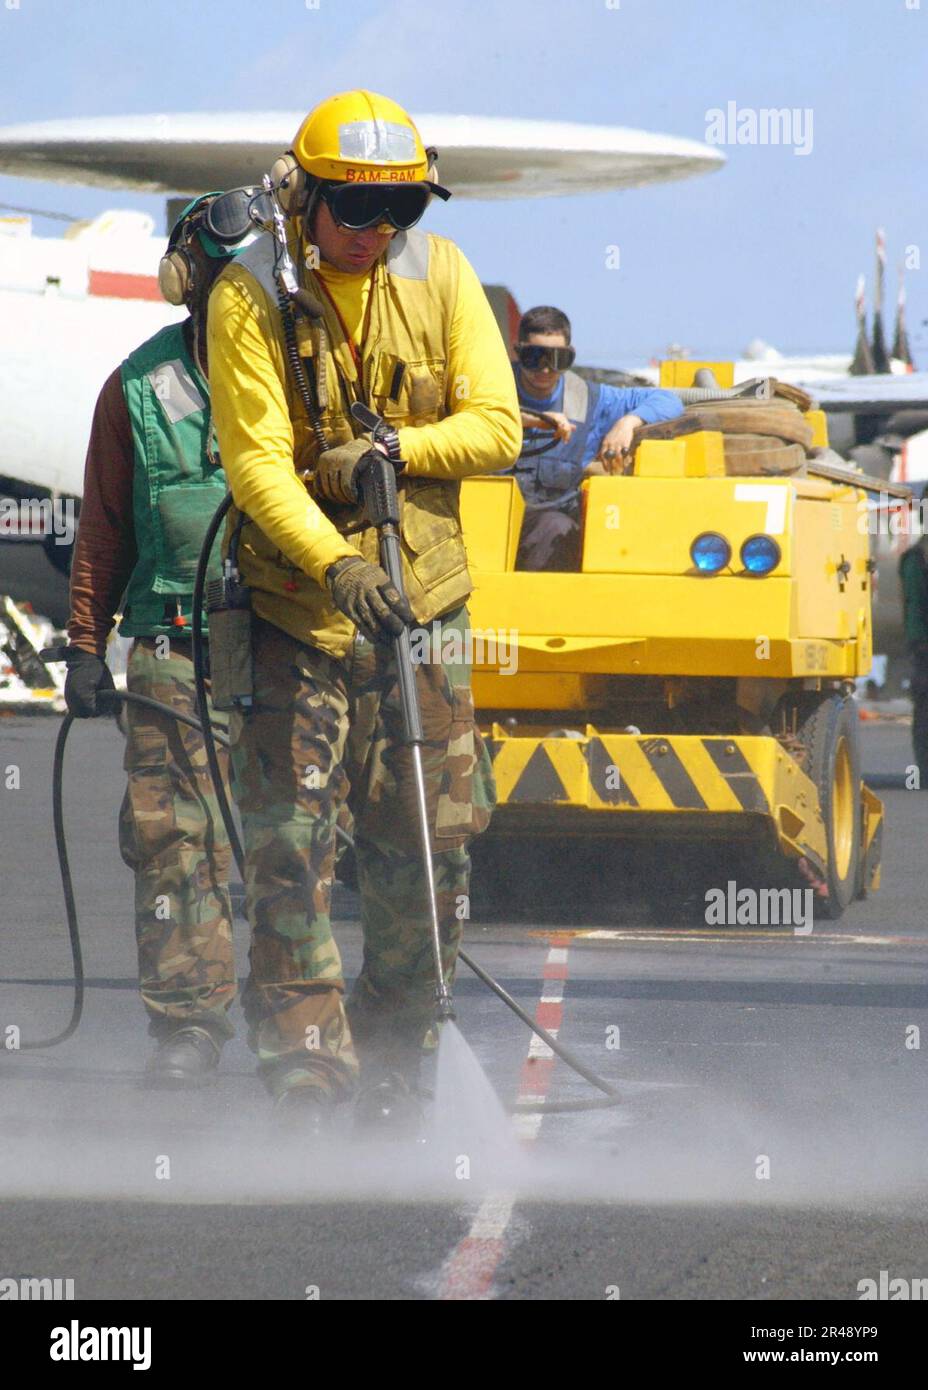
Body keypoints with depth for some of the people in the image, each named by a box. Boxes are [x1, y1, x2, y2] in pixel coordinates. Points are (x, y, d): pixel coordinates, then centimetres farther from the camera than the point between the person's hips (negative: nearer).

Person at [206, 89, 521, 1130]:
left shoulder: (440, 276, 2)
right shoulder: (251, 298, -9)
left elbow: (496, 425, 1)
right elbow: (256, 461, -16)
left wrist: (394, 450, -16)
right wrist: (338, 565, -30)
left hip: (422, 602, 3)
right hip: (298, 613, -3)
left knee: (430, 847, 2)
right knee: (288, 847, -9)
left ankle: (391, 1064, 15)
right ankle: (304, 1077, -5)